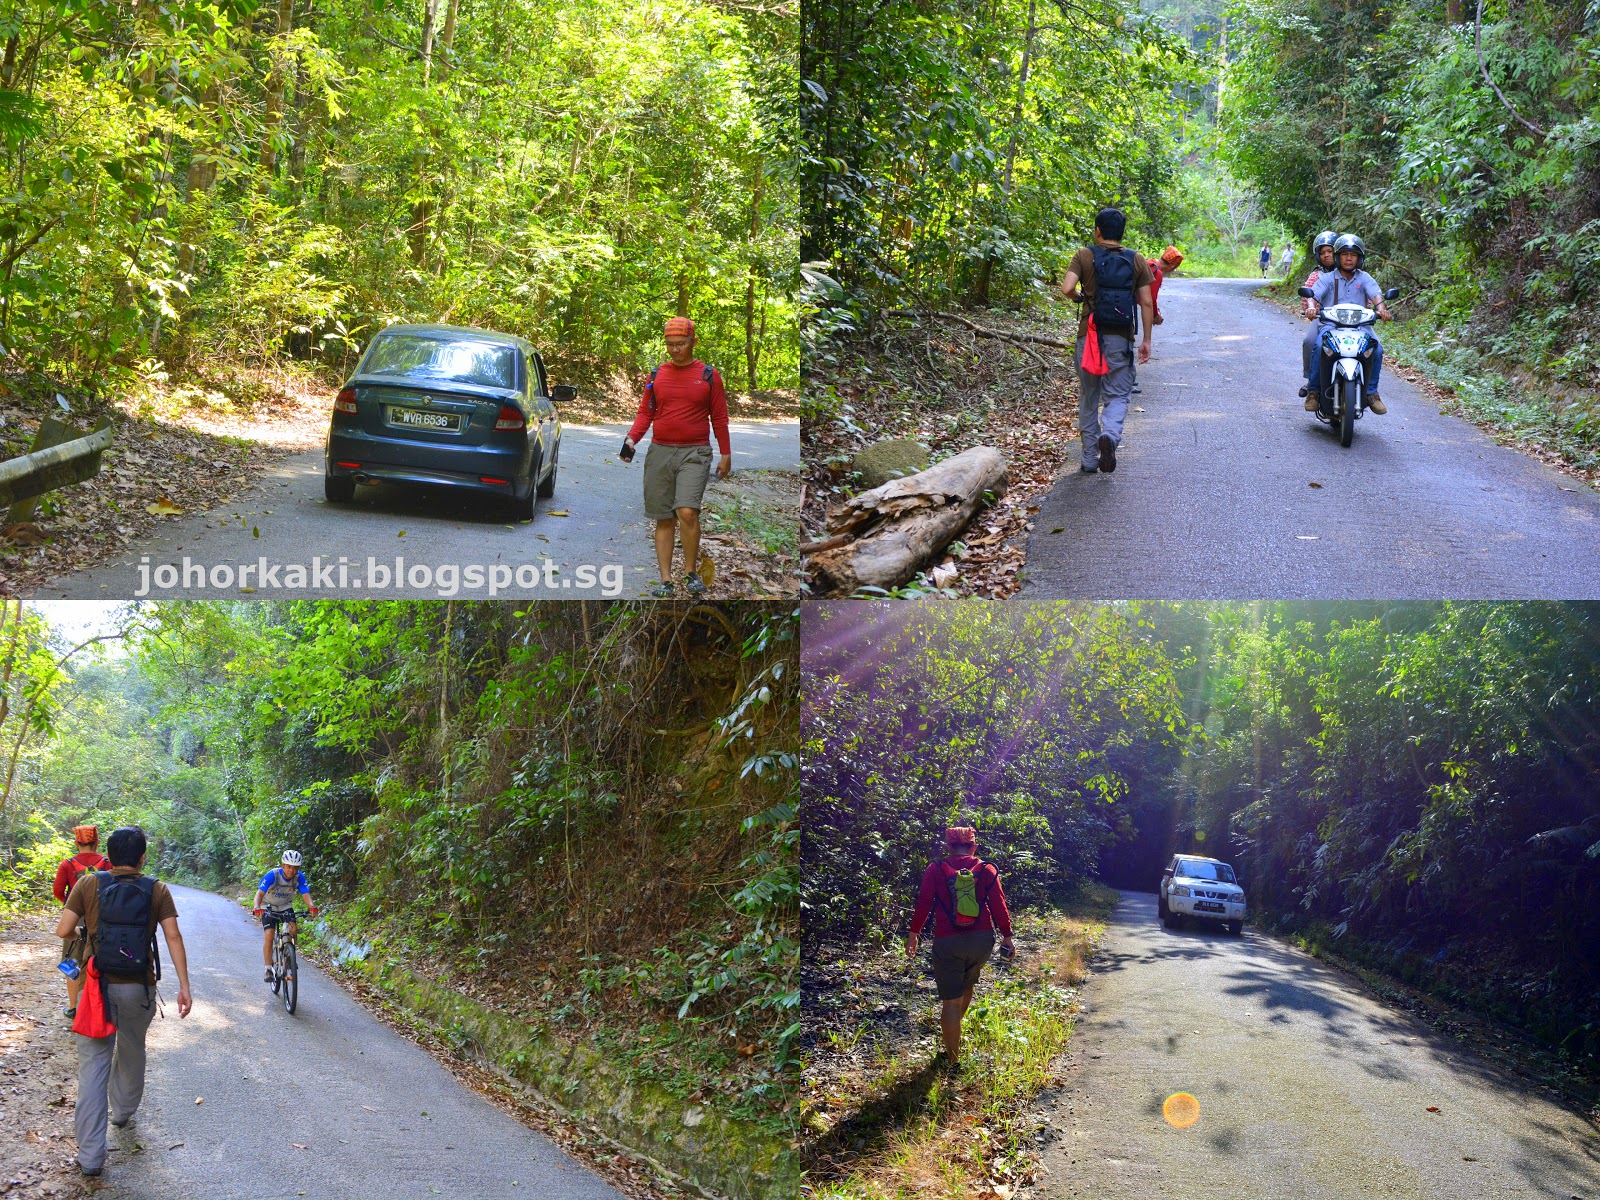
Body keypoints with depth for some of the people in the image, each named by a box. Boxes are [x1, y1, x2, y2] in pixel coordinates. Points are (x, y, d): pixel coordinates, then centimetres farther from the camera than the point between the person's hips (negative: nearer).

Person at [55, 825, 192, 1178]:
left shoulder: (88, 884, -4)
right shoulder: (157, 890, -2)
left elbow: (63, 930, -6)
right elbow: (173, 937, -8)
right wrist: (184, 986, -5)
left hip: (98, 986, -1)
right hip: (139, 988, 1)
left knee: (93, 1064, 0)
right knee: (131, 1052, 25)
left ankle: (90, 1154, -5)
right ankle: (124, 1110, 48)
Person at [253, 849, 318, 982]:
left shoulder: (299, 877, -21)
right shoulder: (272, 875, -29)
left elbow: (306, 894, -29)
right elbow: (260, 893, -36)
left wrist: (312, 906, -51)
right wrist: (257, 907, -56)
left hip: (286, 907, 2)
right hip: (269, 908, -2)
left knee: (293, 929, -21)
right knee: (269, 935, -18)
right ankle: (268, 970, -10)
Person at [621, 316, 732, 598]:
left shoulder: (709, 375, 4)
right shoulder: (657, 374, 10)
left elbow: (719, 417, 7)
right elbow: (645, 412, 13)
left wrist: (726, 454, 5)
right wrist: (631, 439, -4)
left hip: (694, 452, -3)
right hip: (660, 451, 3)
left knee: (687, 512, -19)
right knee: (664, 519, 4)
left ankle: (691, 573, -3)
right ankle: (665, 581, 8)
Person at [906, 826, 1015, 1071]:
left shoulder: (936, 870, 0)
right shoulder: (987, 869, 4)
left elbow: (923, 903, -2)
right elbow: (999, 904, 1)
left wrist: (913, 934, 5)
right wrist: (1007, 936, 7)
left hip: (947, 942, -2)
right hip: (982, 940, 2)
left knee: (951, 1001, 2)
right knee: (967, 985, 29)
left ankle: (952, 1059, 5)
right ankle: (953, 1030, 43)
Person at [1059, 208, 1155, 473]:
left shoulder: (1084, 255, -2)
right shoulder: (1136, 261, 3)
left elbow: (1068, 288, -16)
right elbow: (1146, 303, 2)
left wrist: (1078, 297, 7)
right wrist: (1146, 340, 8)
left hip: (1089, 334, 0)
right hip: (1121, 338, 0)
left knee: (1088, 398, 11)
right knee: (1117, 395, 5)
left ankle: (1090, 459, 15)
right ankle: (1110, 434, -26)